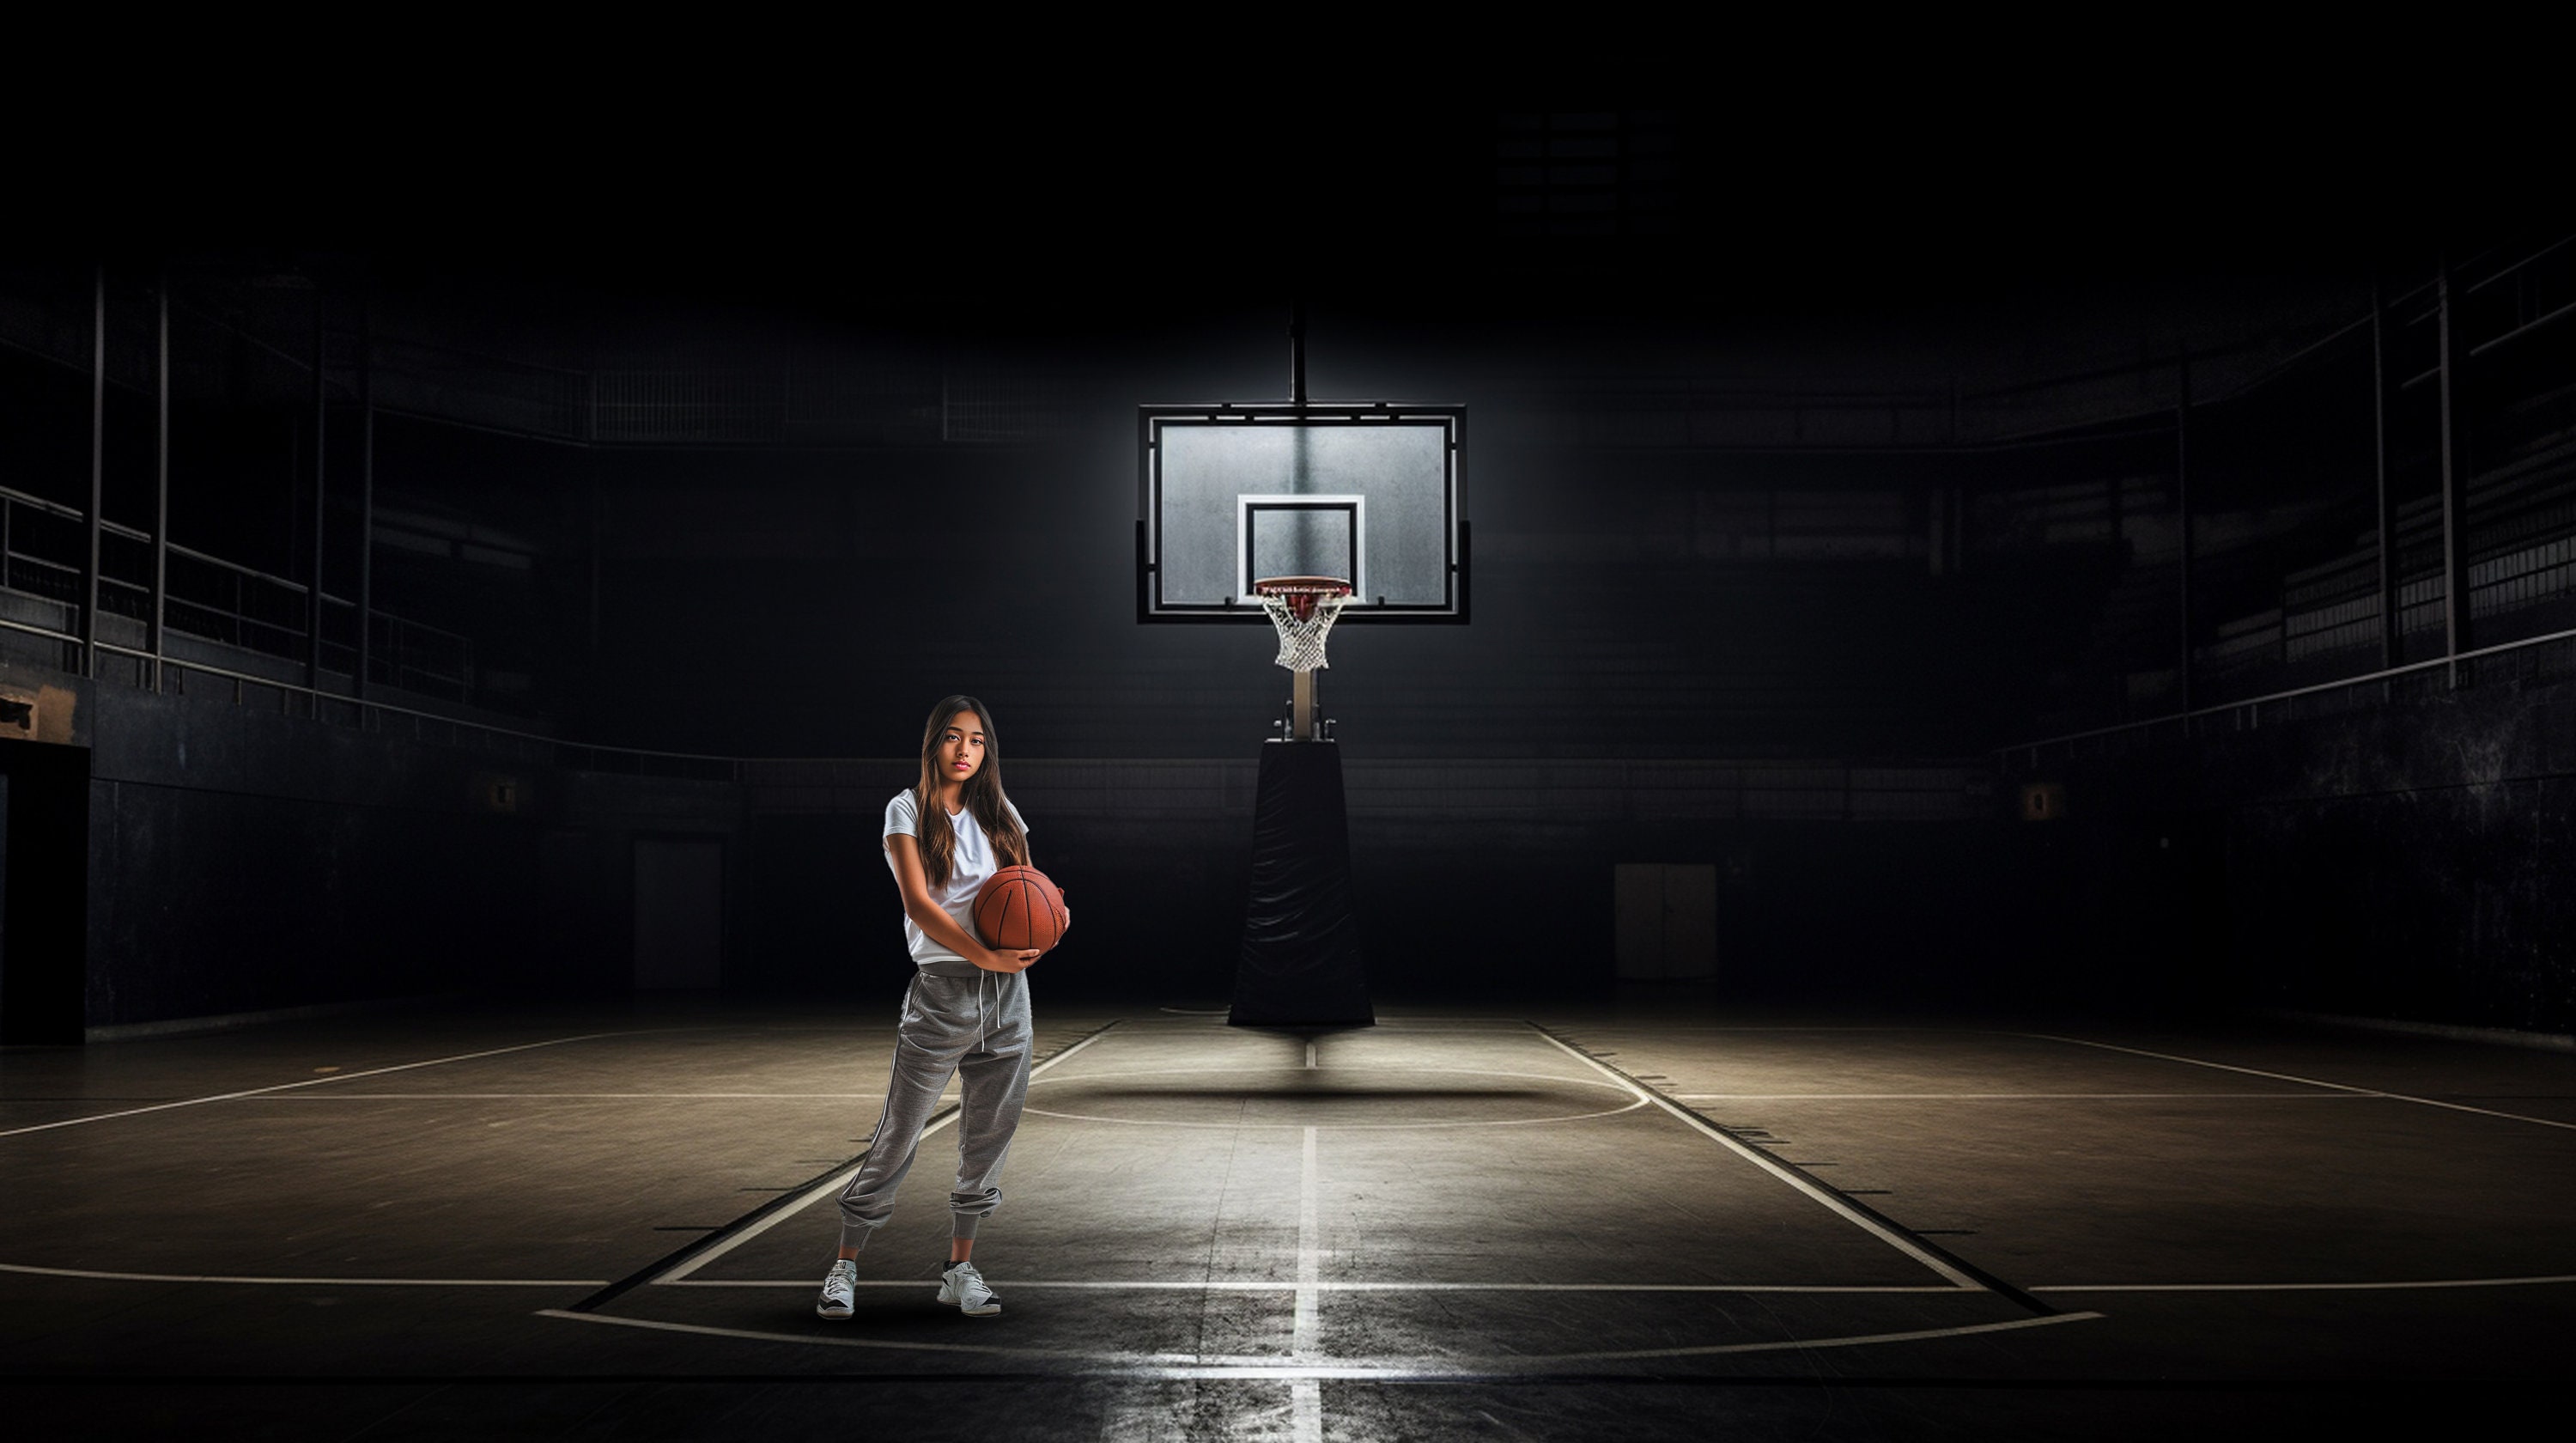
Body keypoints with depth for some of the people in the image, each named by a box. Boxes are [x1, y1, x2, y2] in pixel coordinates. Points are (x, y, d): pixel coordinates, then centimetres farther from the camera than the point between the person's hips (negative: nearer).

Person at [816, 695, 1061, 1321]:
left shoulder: (1002, 815, 13)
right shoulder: (908, 810, -1)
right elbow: (918, 902, -12)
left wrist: (1050, 918, -10)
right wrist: (987, 957, -23)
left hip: (1007, 994, 4)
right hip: (941, 992, -4)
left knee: (988, 1137, 7)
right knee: (898, 1133, -2)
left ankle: (961, 1267, 19)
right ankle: (846, 1264, 10)